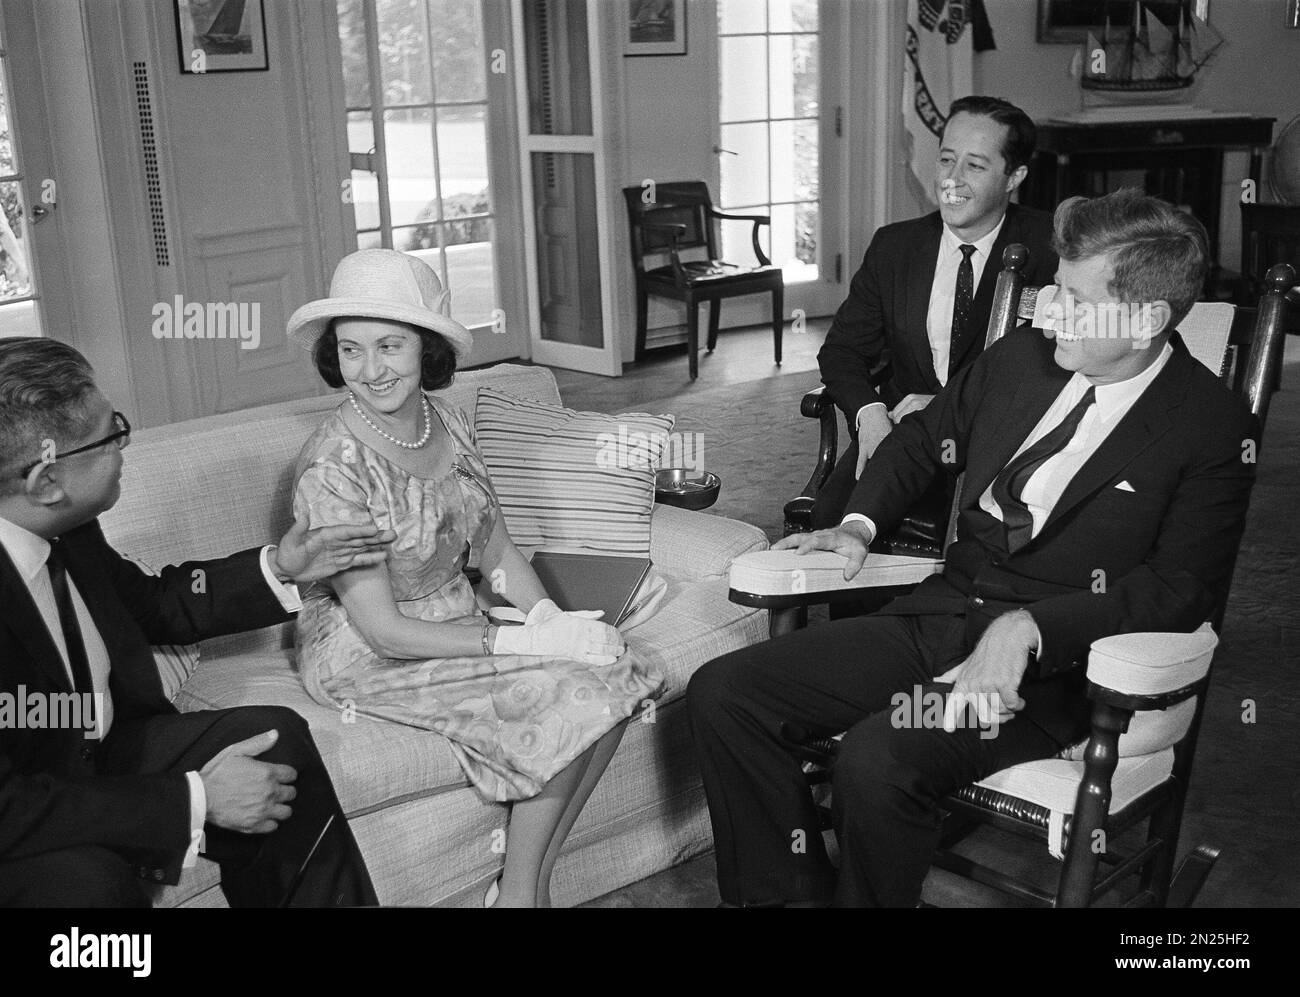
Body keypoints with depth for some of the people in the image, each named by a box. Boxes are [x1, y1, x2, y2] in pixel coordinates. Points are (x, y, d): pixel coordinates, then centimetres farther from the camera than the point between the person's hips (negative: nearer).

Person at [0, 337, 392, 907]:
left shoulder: (66, 531, -8)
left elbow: (152, 606, 13)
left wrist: (277, 570, 4)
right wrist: (194, 801, -28)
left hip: (94, 748, 8)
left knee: (276, 736, -4)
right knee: (90, 879, -35)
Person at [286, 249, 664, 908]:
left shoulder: (448, 424, -1)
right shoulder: (334, 469, -22)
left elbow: (494, 546, 7)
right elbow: (383, 630, -23)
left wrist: (547, 616, -11)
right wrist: (527, 643, -24)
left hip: (453, 625, 7)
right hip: (366, 659, -7)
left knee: (614, 675, -11)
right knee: (574, 697, -19)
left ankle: (529, 882, -1)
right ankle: (519, 894, -2)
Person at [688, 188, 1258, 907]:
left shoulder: (1214, 429, -7)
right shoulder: (1022, 355, 10)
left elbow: (1180, 589, -15)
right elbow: (923, 437, 25)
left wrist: (1024, 629, -27)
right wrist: (861, 524, 7)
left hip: (1052, 665, -6)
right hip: (938, 616, 6)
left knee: (876, 759, -34)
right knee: (720, 693, -8)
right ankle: (796, 889, 3)